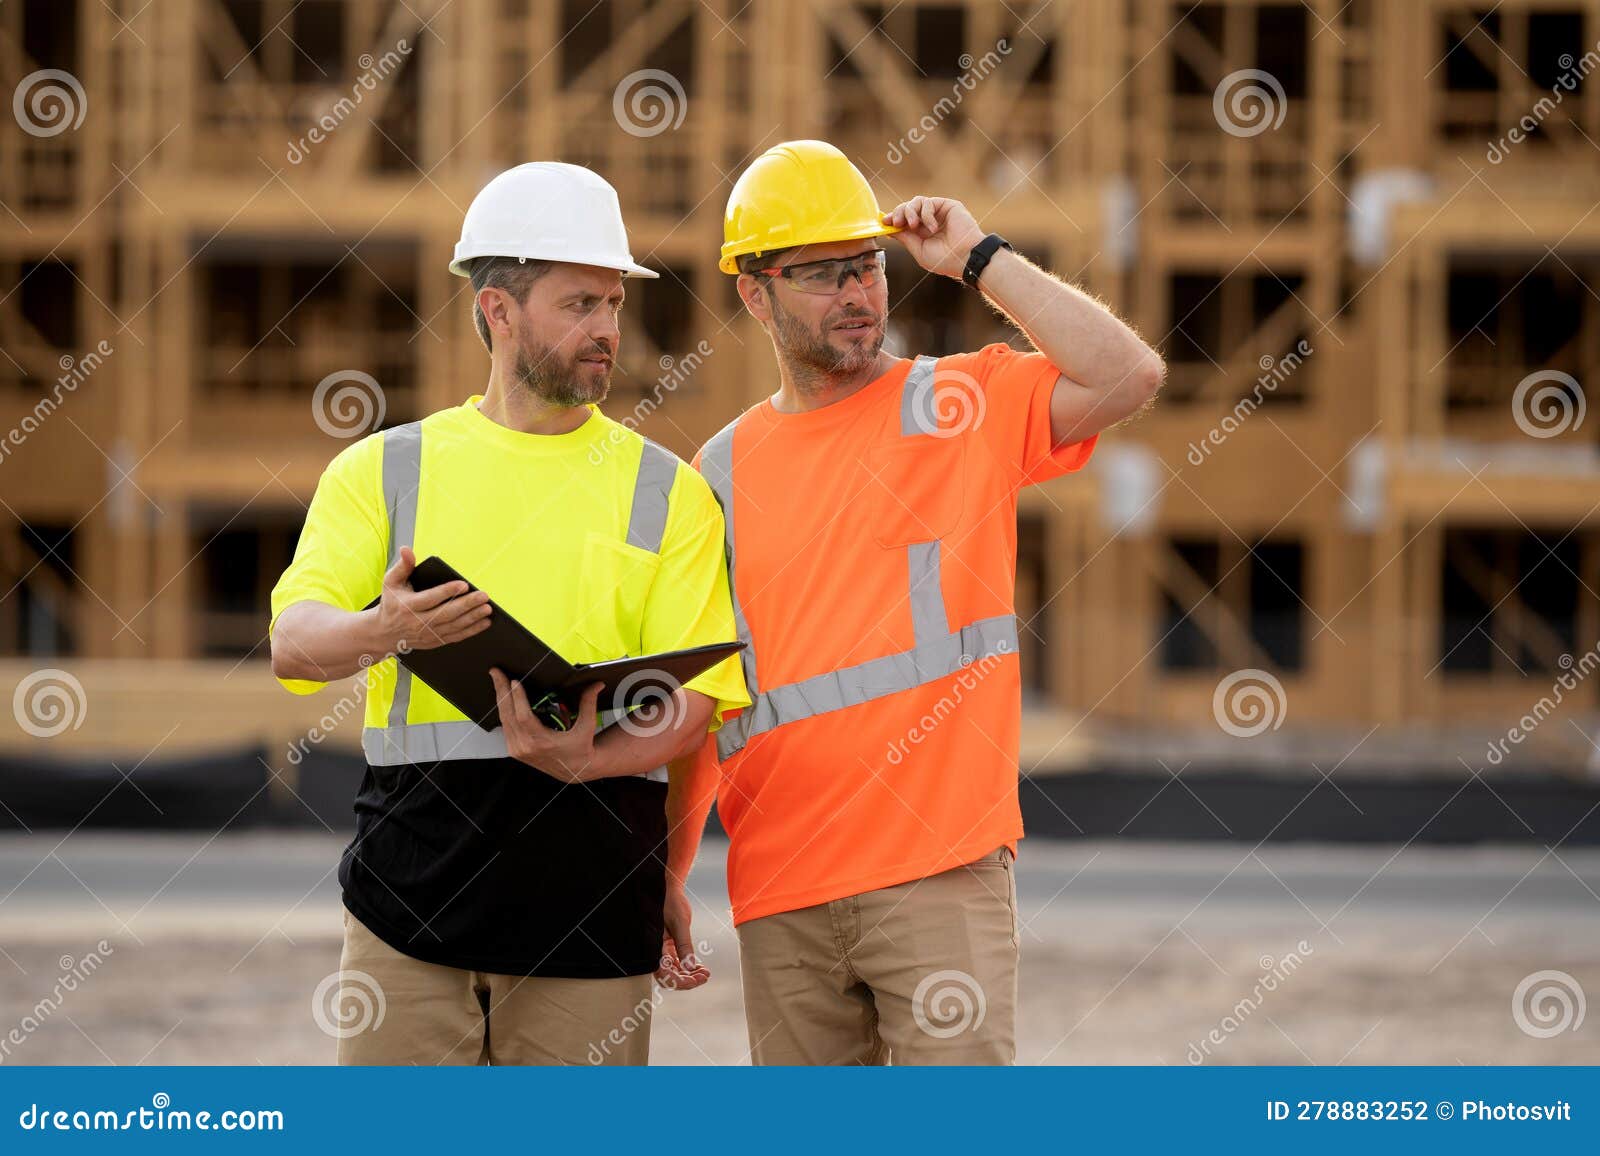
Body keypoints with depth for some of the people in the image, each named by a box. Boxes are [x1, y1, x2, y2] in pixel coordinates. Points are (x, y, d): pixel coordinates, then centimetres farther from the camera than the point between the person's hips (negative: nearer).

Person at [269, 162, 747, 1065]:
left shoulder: (667, 492, 11)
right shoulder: (382, 471, 10)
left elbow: (695, 700, 1)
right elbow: (296, 642, -2)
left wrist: (586, 759, -20)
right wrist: (382, 630, -27)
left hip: (590, 897, 0)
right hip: (412, 881, 0)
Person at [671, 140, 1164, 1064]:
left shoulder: (963, 406, 4)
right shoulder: (723, 470, 14)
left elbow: (1128, 377, -13)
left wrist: (980, 259, -7)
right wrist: (663, 878, 11)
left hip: (942, 869, -4)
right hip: (781, 895, 4)